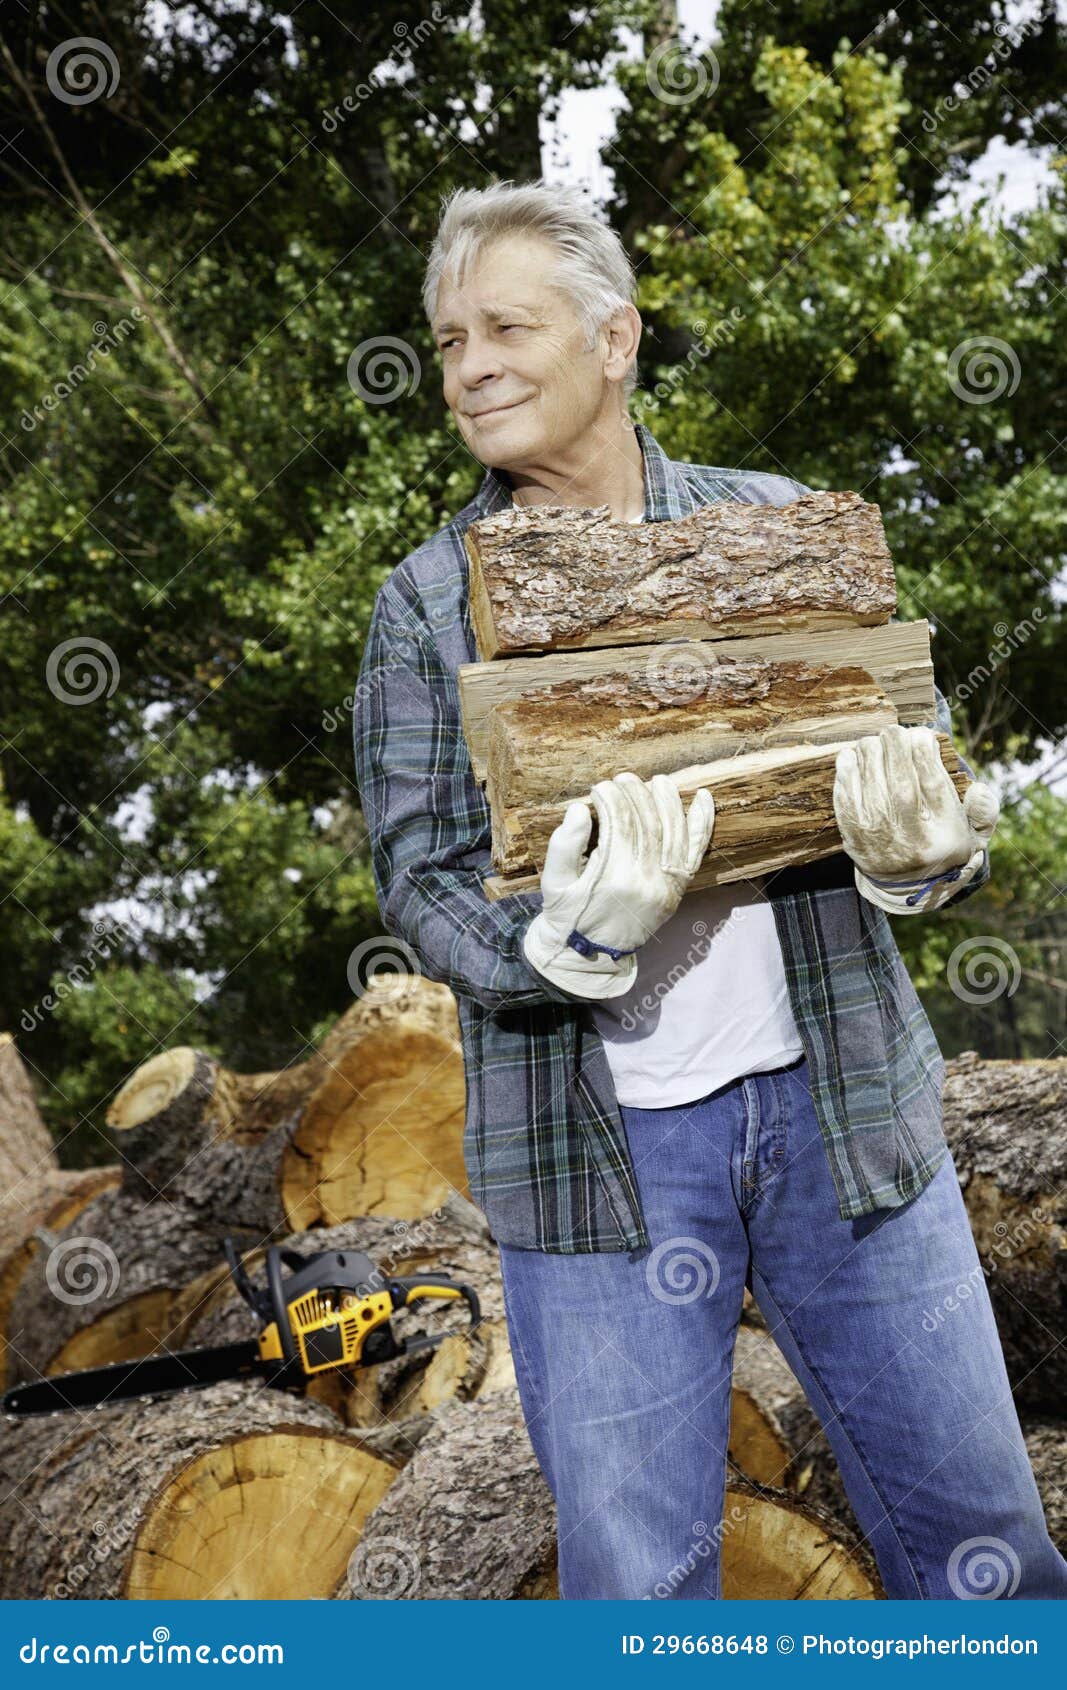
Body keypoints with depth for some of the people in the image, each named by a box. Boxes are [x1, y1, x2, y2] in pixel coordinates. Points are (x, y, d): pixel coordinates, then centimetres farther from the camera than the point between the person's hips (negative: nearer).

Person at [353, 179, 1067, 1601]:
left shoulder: (778, 524, 6)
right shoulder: (428, 603, 4)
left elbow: (922, 757, 8)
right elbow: (418, 879, -1)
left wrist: (923, 858, -16)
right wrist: (567, 942, -22)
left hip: (835, 1097, 1)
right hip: (598, 1138, -1)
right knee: (636, 1582, 6)